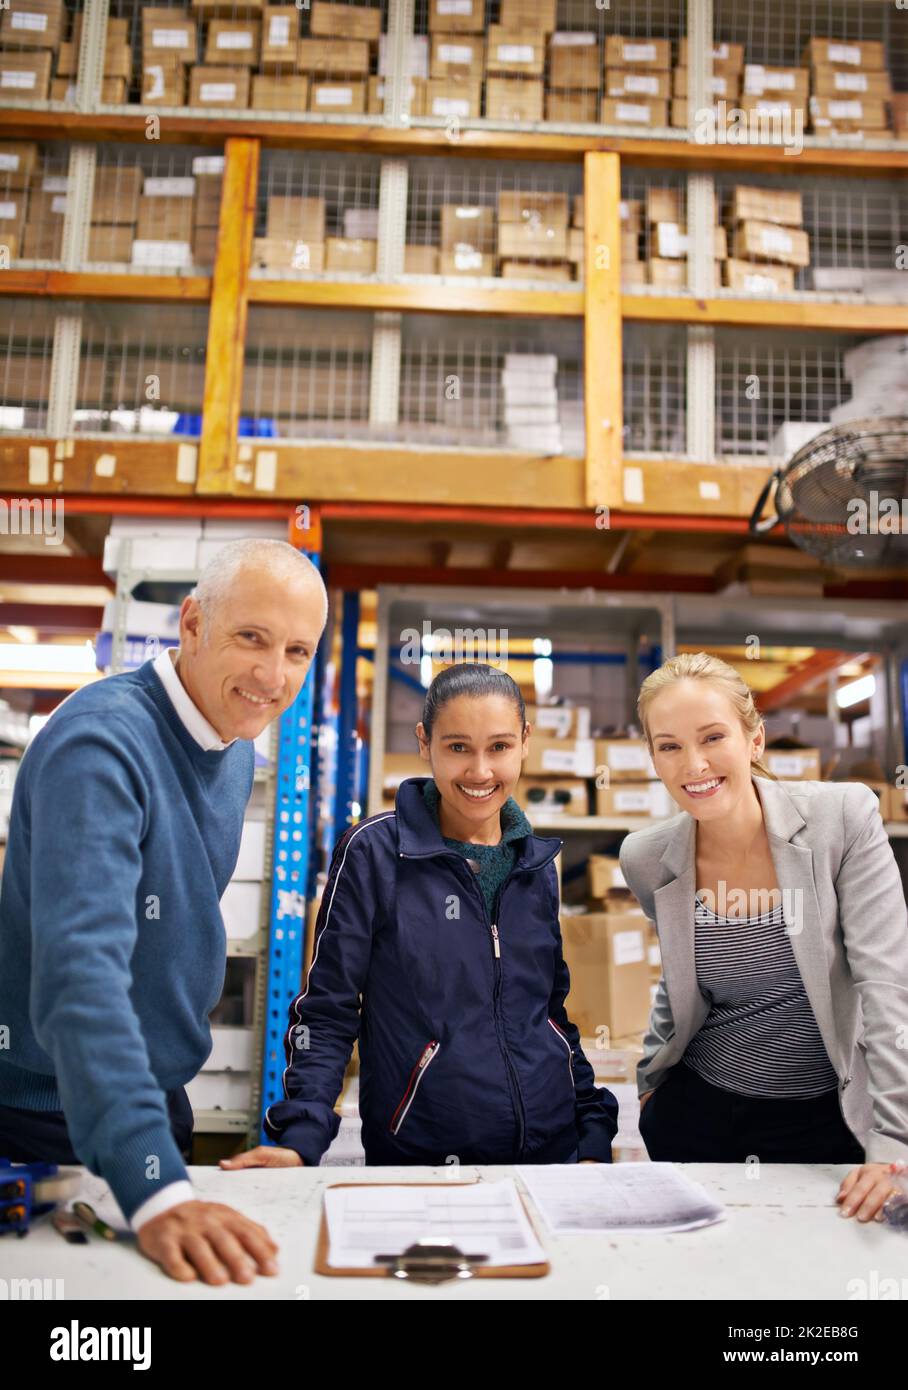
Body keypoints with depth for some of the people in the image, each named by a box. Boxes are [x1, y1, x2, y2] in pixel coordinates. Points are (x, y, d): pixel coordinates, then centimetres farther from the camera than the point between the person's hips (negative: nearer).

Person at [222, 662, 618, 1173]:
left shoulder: (537, 863, 4)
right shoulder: (374, 851, -10)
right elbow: (328, 1010, -8)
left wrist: (595, 1135, 7)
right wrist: (301, 1138, -19)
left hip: (551, 1151, 4)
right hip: (417, 1161, -4)